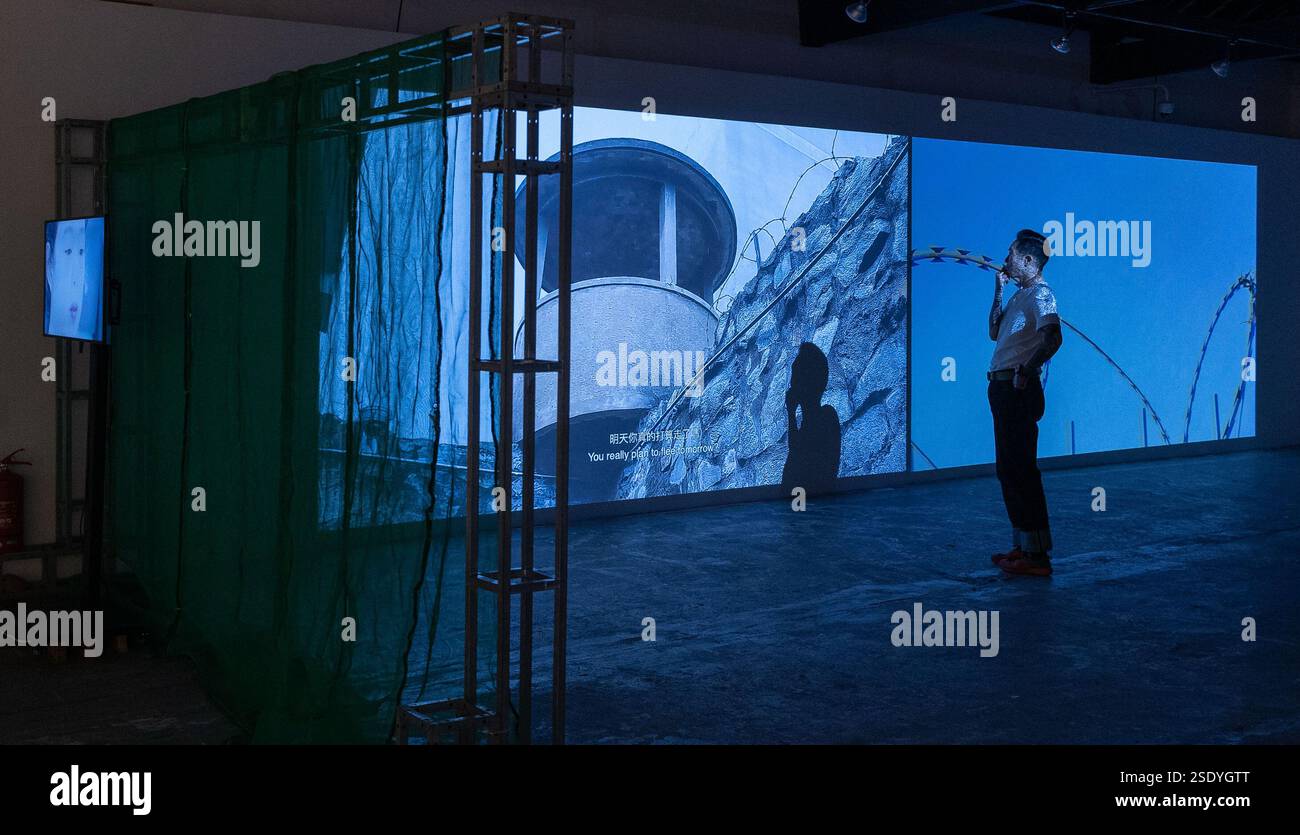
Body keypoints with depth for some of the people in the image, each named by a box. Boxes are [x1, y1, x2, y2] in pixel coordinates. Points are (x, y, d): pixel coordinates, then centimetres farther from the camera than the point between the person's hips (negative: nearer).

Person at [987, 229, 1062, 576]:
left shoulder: (1040, 294, -11)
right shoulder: (1020, 295, 18)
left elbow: (1052, 338, -26)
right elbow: (994, 332, 25)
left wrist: (1025, 371, -25)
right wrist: (999, 290, 19)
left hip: (1018, 391, -10)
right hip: (1003, 390, 10)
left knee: (1020, 471, -8)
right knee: (1009, 471, 14)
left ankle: (1037, 555, -6)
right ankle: (1022, 547, 22)